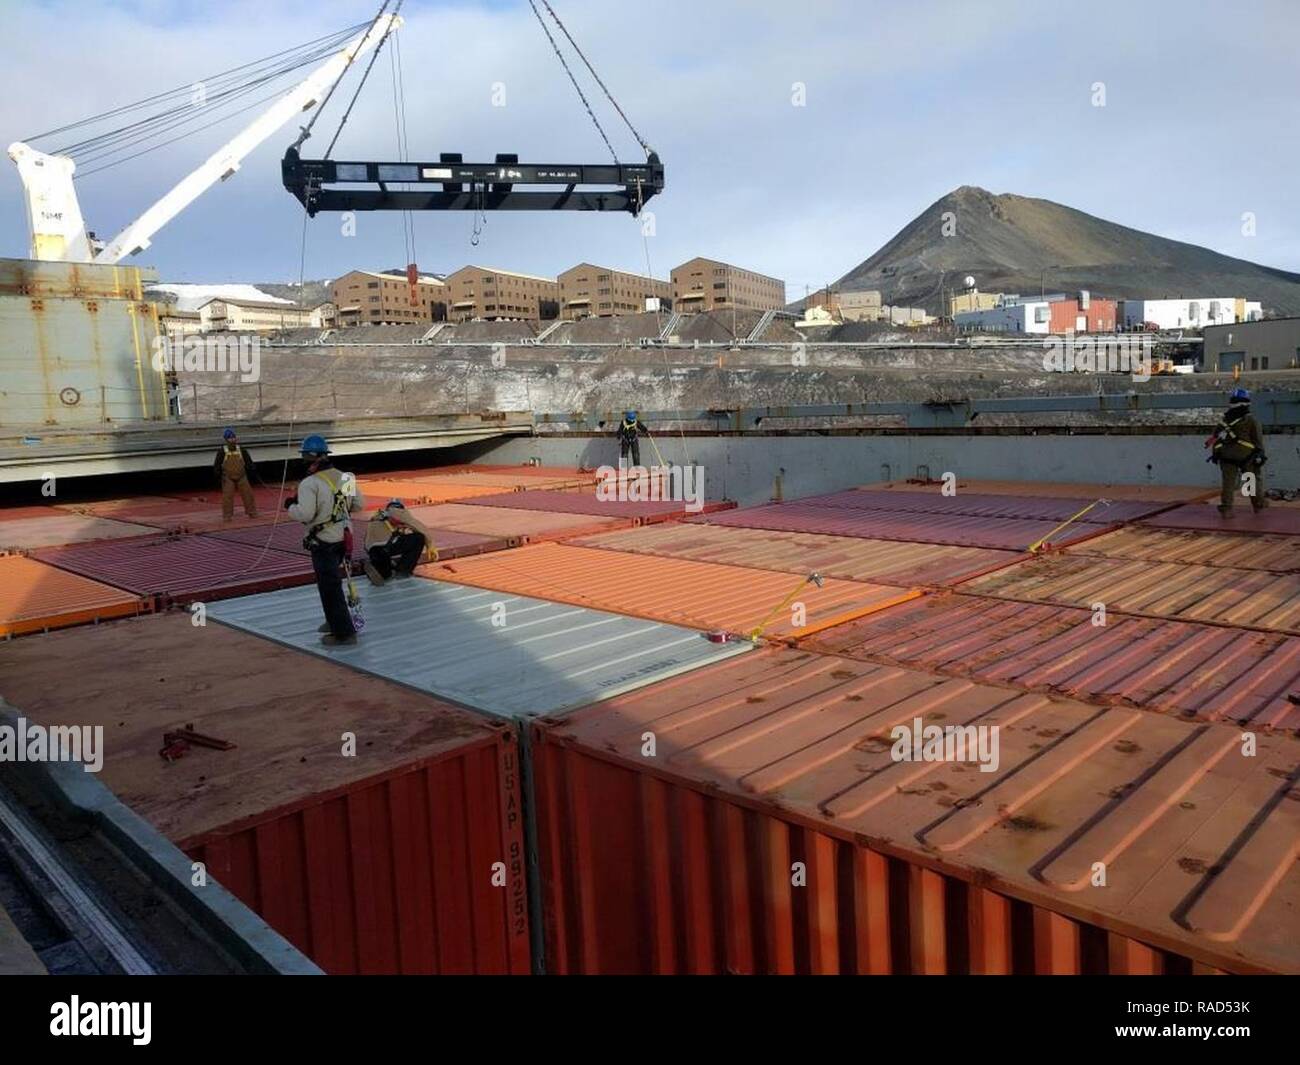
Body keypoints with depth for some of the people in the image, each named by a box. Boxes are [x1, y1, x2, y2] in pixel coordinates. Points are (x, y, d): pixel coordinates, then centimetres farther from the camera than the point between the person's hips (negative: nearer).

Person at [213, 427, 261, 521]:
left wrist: (253, 471, 6)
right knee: (227, 496, -4)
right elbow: (217, 465, -1)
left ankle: (252, 512, 16)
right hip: (228, 478, -2)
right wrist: (218, 476, -3)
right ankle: (227, 515, 6)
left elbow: (249, 462, 8)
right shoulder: (222, 451, -7)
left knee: (247, 493, 3)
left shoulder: (241, 450, -1)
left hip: (241, 477, 2)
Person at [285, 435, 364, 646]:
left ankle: (344, 632, 2)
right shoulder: (343, 477, 4)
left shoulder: (310, 484, -17)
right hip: (344, 536, 8)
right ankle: (336, 620, 35)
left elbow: (305, 514, -22)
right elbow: (357, 504, 9)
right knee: (332, 581, 24)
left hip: (324, 542, -8)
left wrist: (290, 506, -3)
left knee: (329, 586, 0)